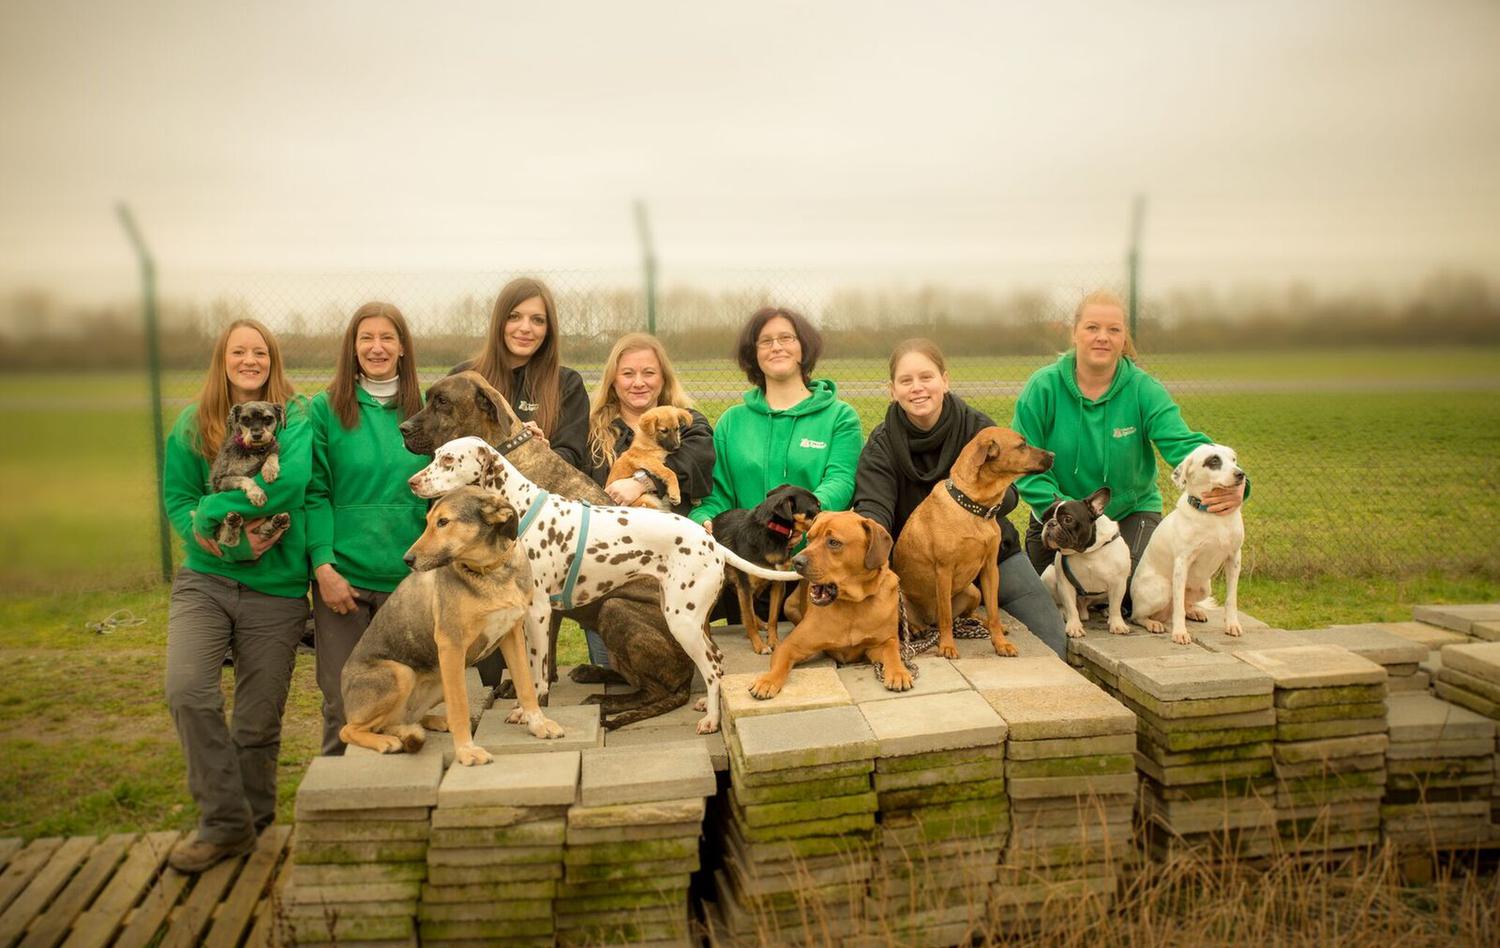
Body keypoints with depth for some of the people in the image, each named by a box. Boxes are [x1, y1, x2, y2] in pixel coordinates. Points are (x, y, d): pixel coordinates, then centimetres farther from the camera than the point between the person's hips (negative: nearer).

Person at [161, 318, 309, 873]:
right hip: (204, 579, 2)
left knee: (259, 718, 5)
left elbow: (290, 479, -19)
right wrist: (219, 538, -14)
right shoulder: (192, 424, 6)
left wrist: (212, 512, -17)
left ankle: (251, 820, 28)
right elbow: (176, 498, 4)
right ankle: (225, 822, -2)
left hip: (276, 589, -1)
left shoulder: (295, 417, -2)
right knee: (187, 689, -19)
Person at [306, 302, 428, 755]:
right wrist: (324, 567, -12)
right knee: (343, 705, 4)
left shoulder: (424, 411, 8)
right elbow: (314, 493, -2)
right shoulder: (325, 409, 2)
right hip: (341, 577, -2)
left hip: (409, 577, 2)